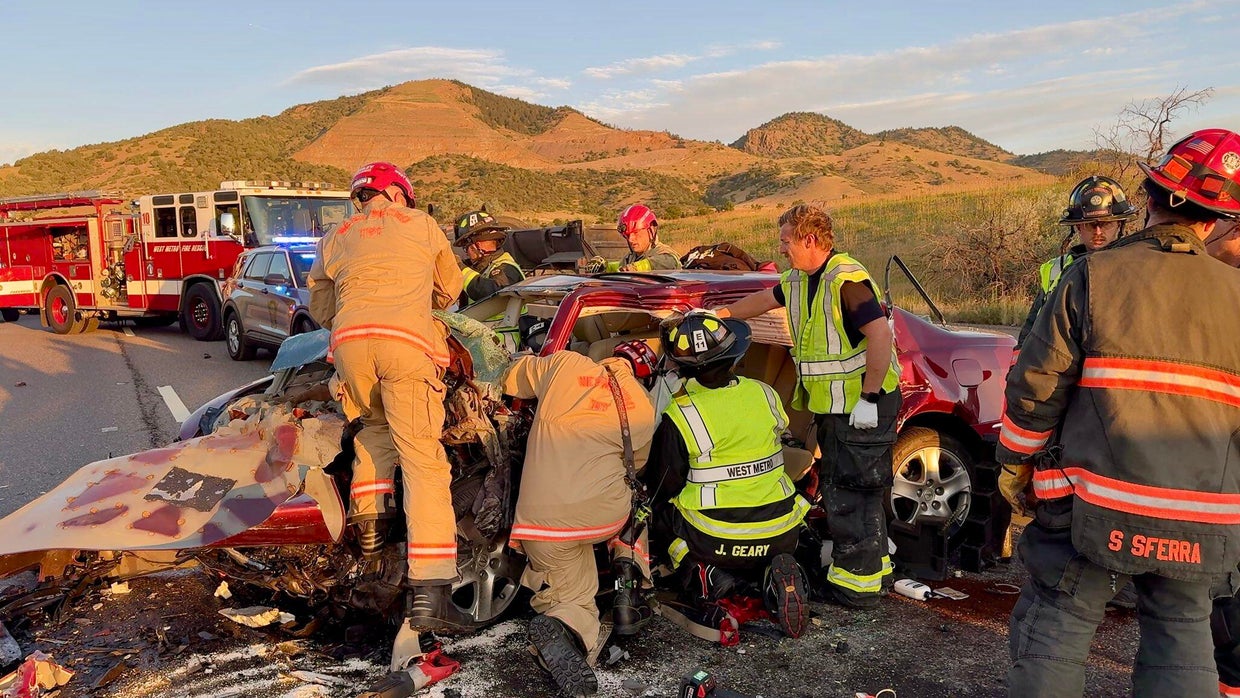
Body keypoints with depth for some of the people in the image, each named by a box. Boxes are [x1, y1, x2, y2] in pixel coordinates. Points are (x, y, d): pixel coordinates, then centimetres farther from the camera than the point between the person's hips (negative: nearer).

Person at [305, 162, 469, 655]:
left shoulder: (334, 239, 26)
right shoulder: (420, 225, 22)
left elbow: (320, 308, 28)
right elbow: (449, 290, 31)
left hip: (349, 342, 3)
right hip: (407, 342, -3)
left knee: (375, 424, 34)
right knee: (424, 464, -7)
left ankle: (370, 521, 30)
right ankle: (429, 595, -14)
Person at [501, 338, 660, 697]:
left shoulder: (566, 363, 4)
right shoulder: (644, 411, 9)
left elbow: (510, 381, 20)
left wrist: (535, 348, 39)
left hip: (539, 520, 0)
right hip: (604, 517, 0)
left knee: (576, 598, 17)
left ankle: (560, 626, -19)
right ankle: (630, 559, 13)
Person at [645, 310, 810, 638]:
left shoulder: (679, 415, -16)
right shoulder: (766, 395, -4)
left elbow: (662, 485, -5)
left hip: (717, 544, -2)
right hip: (781, 536, 3)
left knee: (661, 509, 24)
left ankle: (707, 575, -1)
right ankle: (776, 571, 5)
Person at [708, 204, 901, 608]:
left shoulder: (847, 280, -22)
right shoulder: (797, 281, 8)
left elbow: (881, 336, -28)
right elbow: (764, 300, 25)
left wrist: (868, 399, -26)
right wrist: (719, 314, 25)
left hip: (863, 407, -10)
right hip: (831, 407, 10)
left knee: (852, 493, -3)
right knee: (838, 487, 18)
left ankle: (859, 584, 10)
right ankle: (874, 567, 33)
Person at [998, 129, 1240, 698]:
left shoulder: (1093, 277, -10)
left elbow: (1035, 387, -10)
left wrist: (1013, 463, 3)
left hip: (1094, 504, -3)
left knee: (1055, 626, 6)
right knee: (1181, 637, 19)